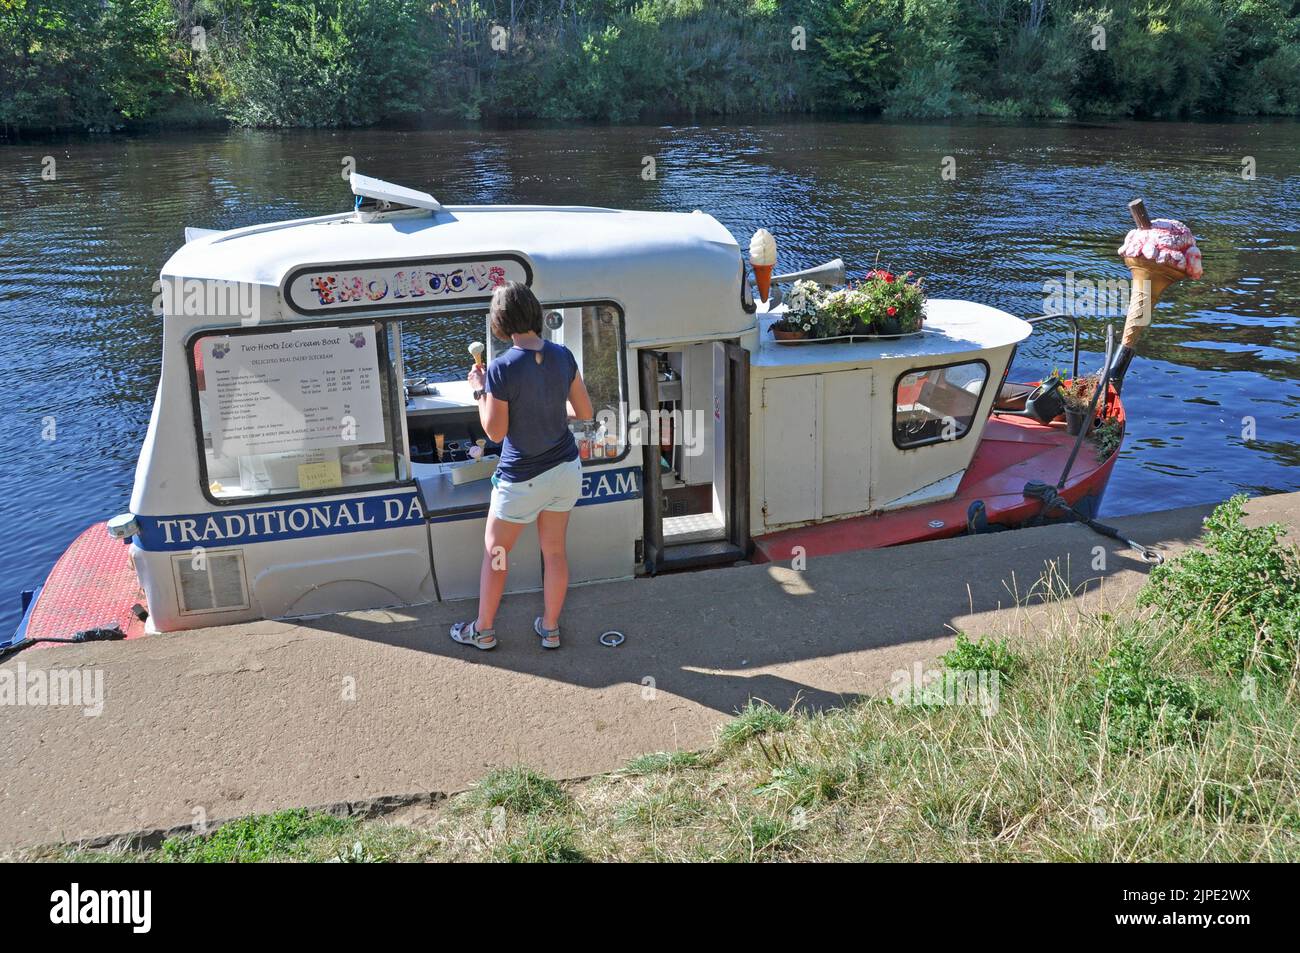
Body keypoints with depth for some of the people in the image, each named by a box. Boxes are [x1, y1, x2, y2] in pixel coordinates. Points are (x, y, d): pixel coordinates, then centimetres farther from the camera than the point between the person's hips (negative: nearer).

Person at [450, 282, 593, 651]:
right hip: (566, 468, 5)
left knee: (494, 552, 16)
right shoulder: (562, 356, -7)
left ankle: (483, 630, 30)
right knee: (555, 550, 18)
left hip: (524, 479, -5)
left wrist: (479, 391, -4)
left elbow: (495, 432, -16)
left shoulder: (501, 369, -24)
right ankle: (550, 628, 33)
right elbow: (584, 412, 1)